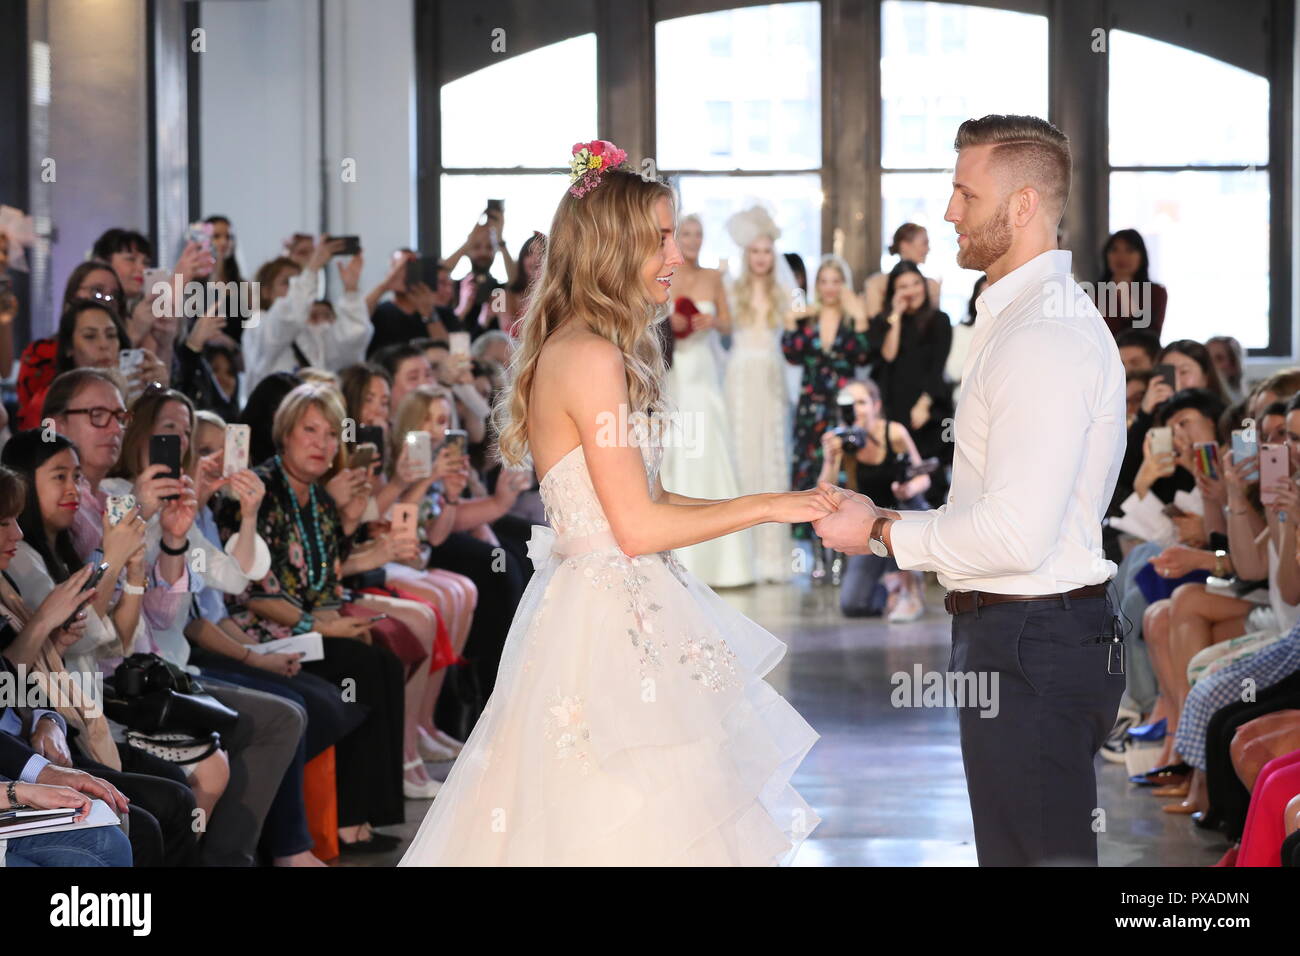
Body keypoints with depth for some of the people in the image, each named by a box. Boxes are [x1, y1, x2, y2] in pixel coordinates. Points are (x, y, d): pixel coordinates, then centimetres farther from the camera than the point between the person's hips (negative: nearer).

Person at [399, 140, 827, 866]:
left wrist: (779, 507, 11)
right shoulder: (592, 358, -17)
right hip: (610, 622, -10)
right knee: (633, 830, -5)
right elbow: (638, 526, -19)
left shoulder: (573, 350, 13)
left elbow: (647, 497, 14)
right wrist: (766, 507, -10)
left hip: (615, 609, 10)